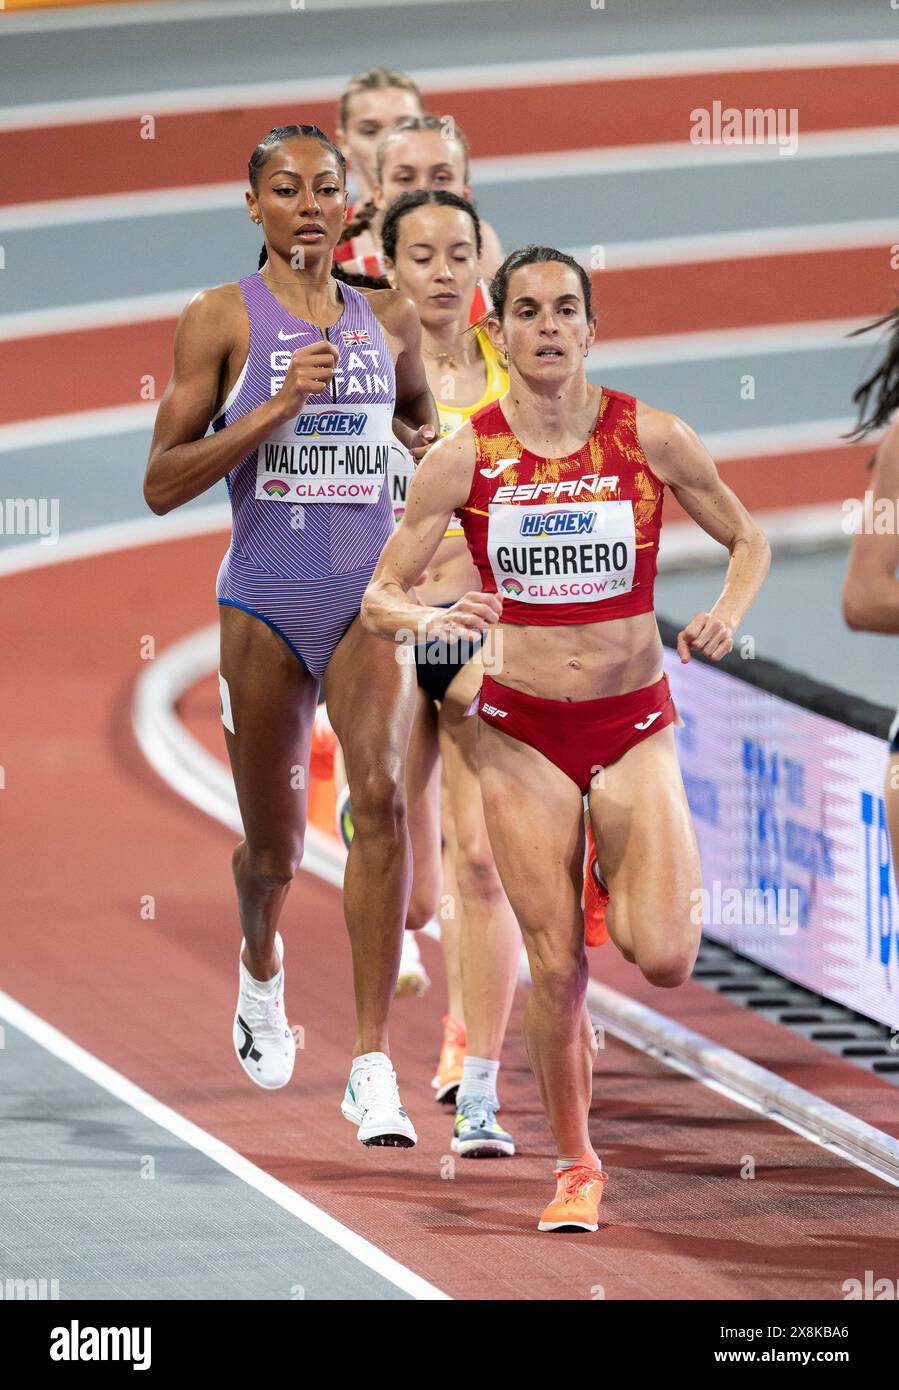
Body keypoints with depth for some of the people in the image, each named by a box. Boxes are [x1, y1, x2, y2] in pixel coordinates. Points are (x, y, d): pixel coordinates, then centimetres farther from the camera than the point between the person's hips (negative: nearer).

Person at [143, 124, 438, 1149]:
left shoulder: (389, 321, 8)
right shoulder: (221, 319, -2)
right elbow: (161, 485, -8)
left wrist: (434, 443, 5)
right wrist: (278, 406, -17)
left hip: (371, 597, 1)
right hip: (265, 599, -1)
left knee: (381, 793, -23)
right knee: (274, 848, 10)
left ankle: (372, 1067, -24)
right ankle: (261, 970, 48)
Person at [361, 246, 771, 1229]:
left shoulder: (650, 438, -5)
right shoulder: (462, 457, -5)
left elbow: (748, 540, 9)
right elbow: (378, 598, -1)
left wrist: (727, 616, -11)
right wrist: (433, 621, -24)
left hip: (635, 725, 0)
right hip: (522, 734, 0)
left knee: (664, 959, -15)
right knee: (556, 969, -2)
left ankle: (620, 884, 21)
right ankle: (574, 1164, 18)